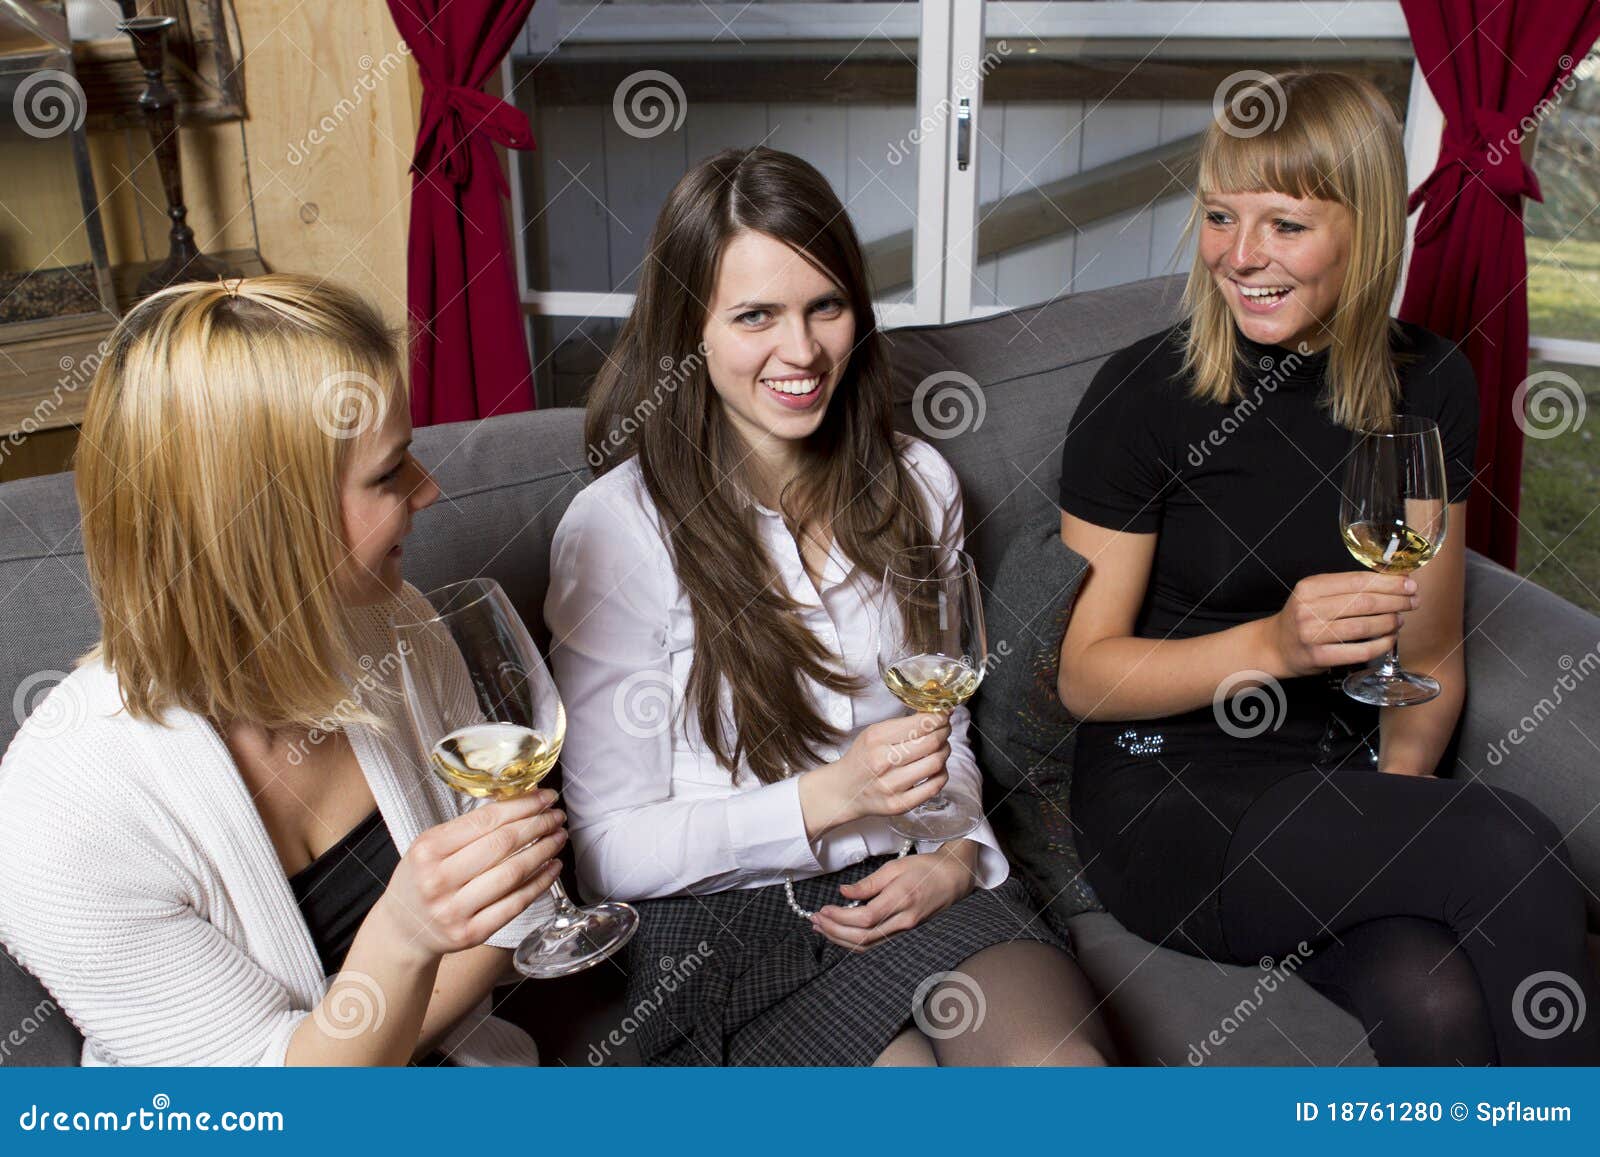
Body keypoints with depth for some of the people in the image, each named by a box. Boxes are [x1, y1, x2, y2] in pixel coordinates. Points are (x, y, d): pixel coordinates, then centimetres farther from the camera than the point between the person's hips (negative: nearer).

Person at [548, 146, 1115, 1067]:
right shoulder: (617, 528, -9)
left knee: (1067, 1062, -25)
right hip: (724, 918, -3)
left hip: (912, 886, 4)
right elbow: (611, 852, -7)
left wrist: (957, 854, -3)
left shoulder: (917, 483, 7)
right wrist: (828, 798, -17)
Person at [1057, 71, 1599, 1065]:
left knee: (1437, 1005, -28)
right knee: (1511, 848, -26)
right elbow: (1083, 675, -8)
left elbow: (1431, 653, 10)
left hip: (1335, 785, 4)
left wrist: (1397, 802, -7)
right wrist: (1275, 643, -23)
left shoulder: (1431, 387, 4)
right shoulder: (1143, 393, -10)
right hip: (1166, 801, -3)